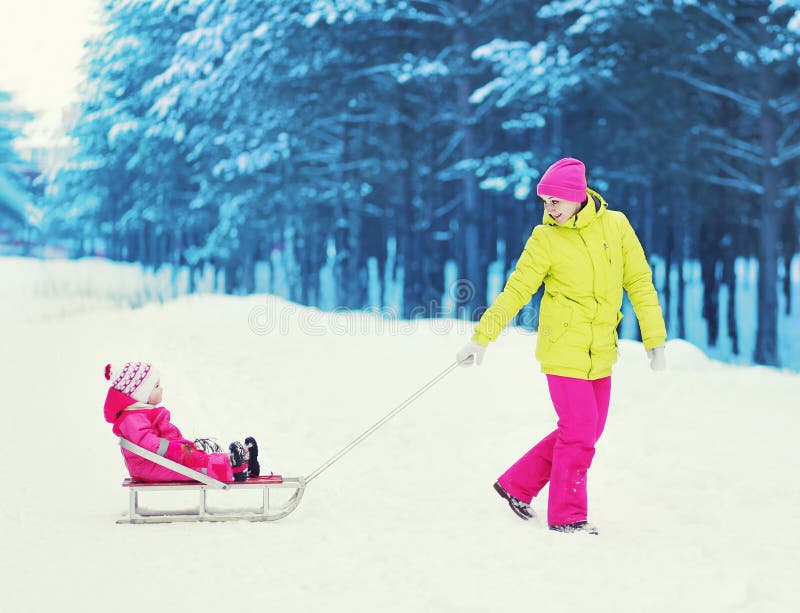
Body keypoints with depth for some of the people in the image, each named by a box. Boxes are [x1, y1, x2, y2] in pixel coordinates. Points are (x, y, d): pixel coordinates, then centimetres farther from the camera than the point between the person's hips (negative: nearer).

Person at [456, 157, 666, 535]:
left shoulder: (615, 225, 0)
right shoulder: (545, 238, -7)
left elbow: (639, 282, 4)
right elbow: (516, 290, -6)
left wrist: (655, 340, 3)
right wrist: (481, 338, -12)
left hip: (601, 352, 4)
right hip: (564, 349, -4)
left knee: (588, 431, 9)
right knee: (579, 432, -8)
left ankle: (517, 485, 23)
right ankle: (566, 516, 5)